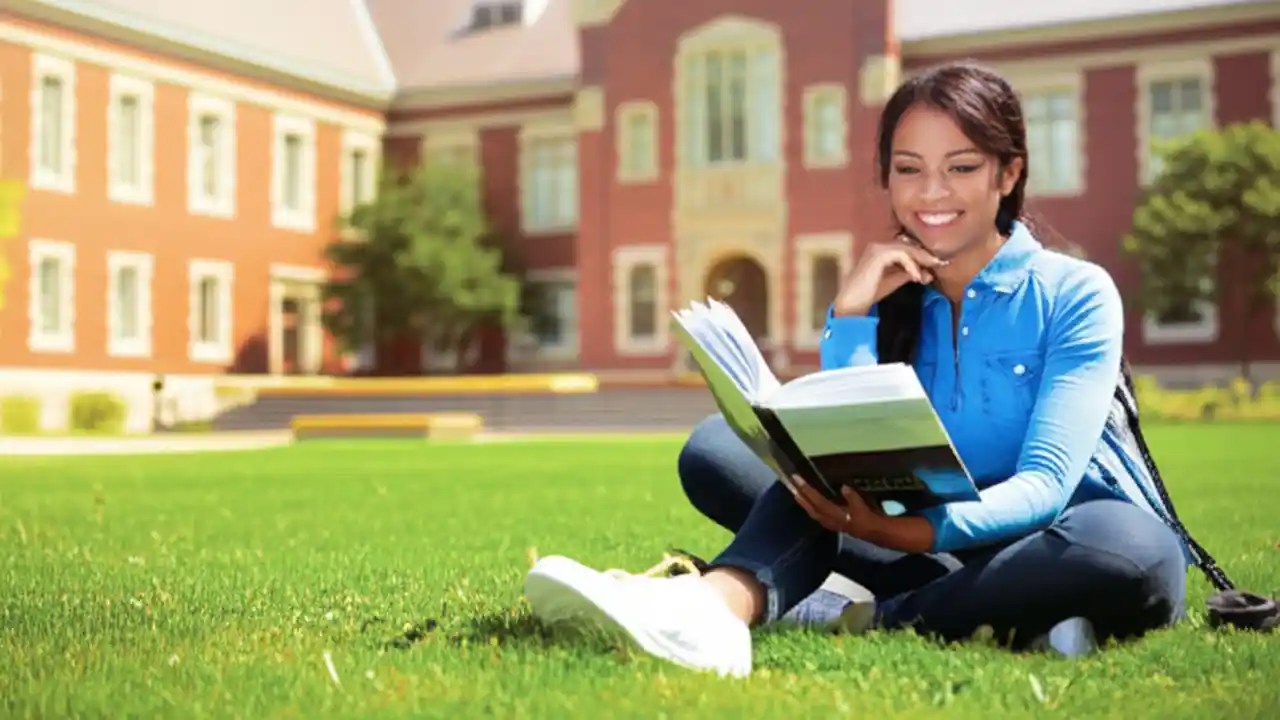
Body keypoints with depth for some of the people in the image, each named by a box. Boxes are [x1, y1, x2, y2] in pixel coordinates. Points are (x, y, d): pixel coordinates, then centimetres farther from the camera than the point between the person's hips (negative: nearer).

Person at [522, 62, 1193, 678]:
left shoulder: (1076, 294, -9)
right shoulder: (889, 294, 3)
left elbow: (1044, 483, -21)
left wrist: (922, 530, -39)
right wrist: (850, 314, -18)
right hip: (926, 549, 3)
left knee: (1136, 554, -40)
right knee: (714, 450, -13)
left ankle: (855, 615, -33)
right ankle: (715, 606, -44)